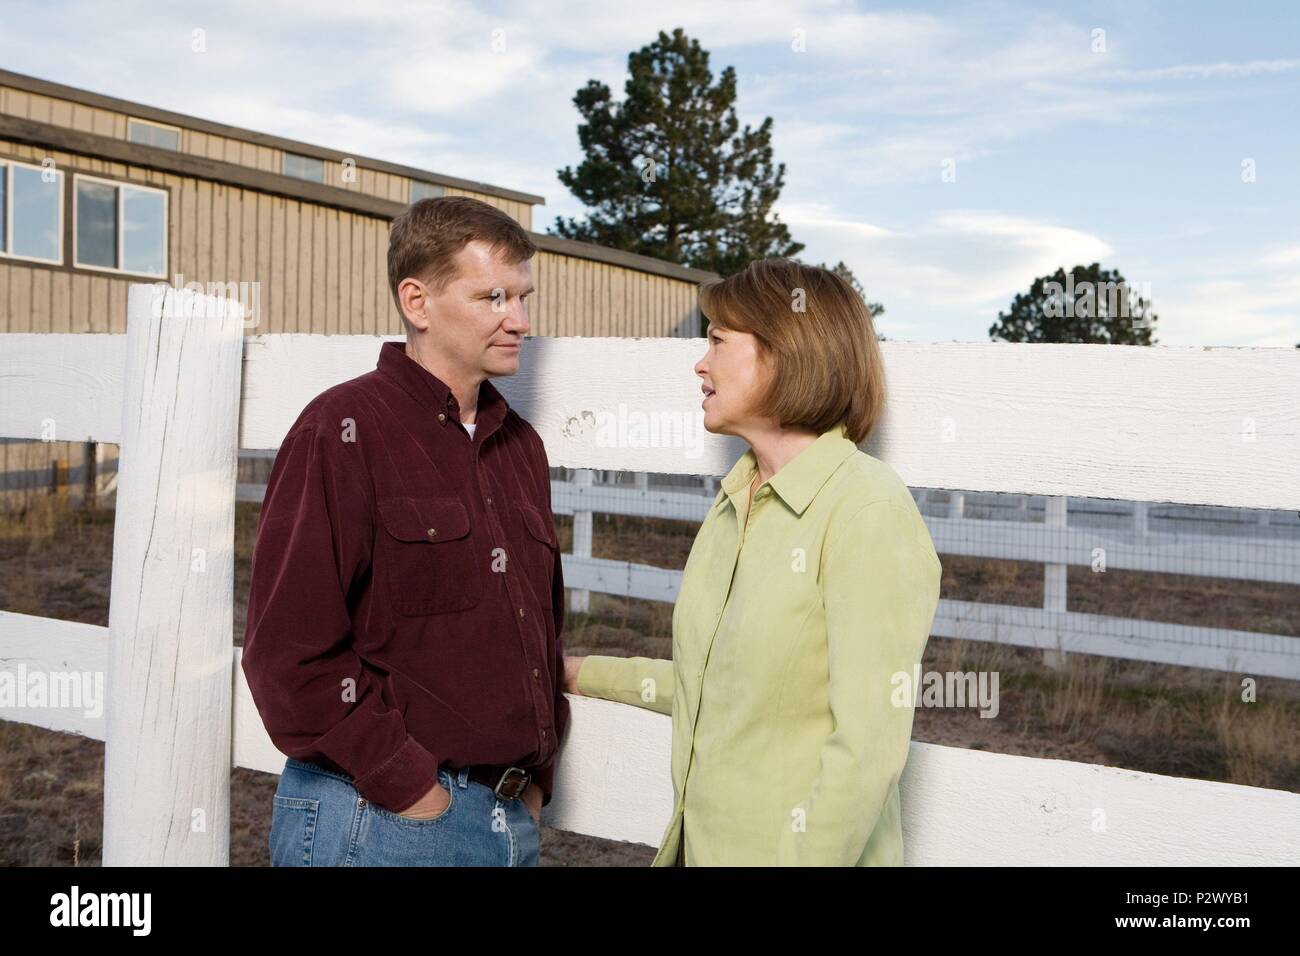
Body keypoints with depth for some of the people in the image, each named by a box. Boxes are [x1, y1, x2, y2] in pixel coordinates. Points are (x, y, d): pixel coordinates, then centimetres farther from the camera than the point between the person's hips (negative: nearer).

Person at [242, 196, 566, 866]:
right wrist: (409, 787, -15)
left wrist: (536, 775, 9)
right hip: (377, 822, -6)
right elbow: (288, 647, -18)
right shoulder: (344, 429, -12)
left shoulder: (519, 445, 11)